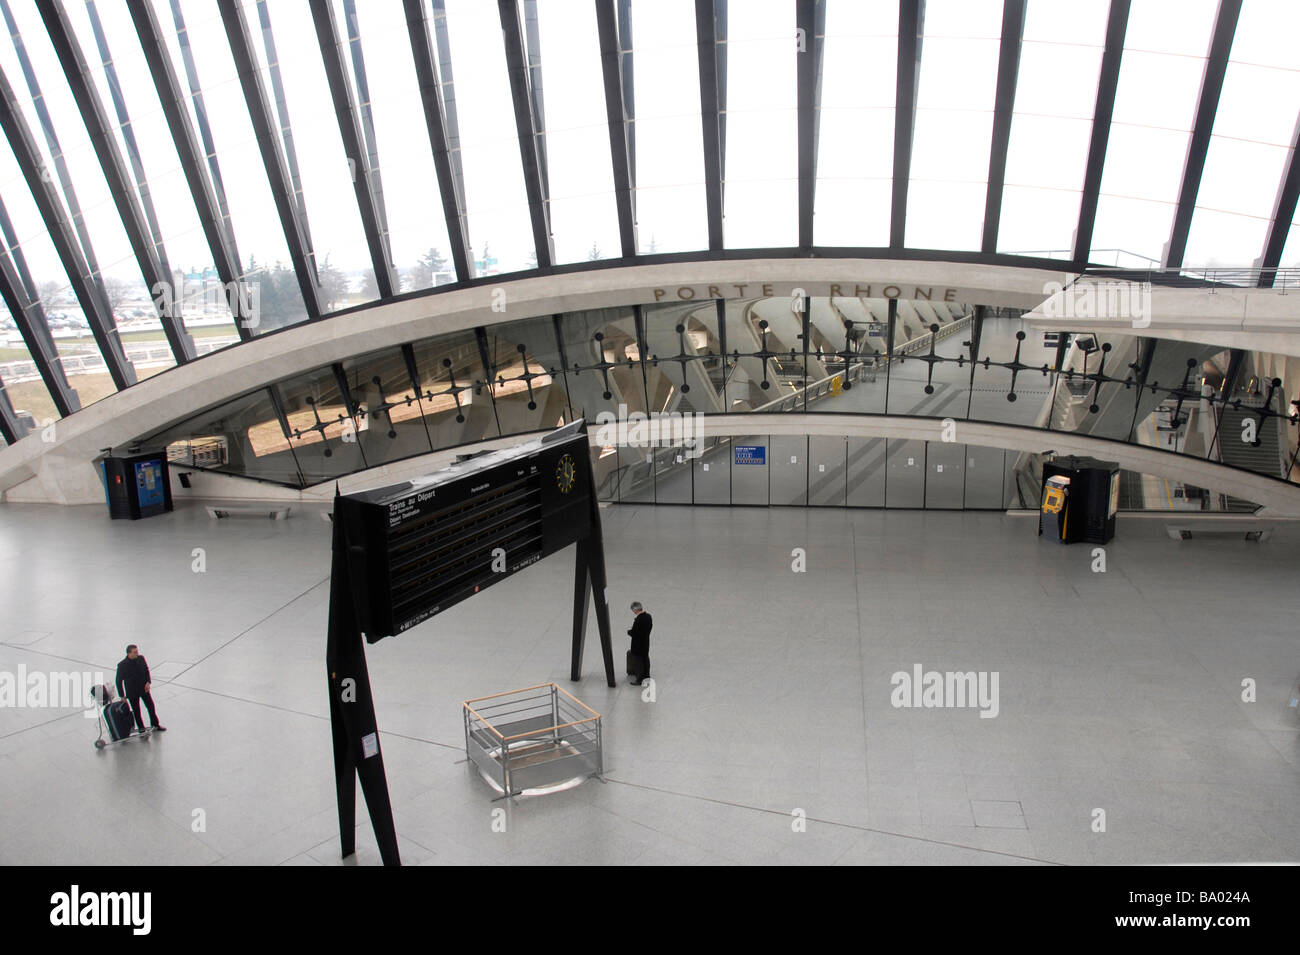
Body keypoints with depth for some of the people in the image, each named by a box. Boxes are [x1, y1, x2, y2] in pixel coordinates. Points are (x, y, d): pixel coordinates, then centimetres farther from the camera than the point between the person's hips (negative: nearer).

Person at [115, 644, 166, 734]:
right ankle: (141, 728, 27)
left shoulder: (141, 659, -10)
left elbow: (146, 670, 6)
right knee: (136, 710, 9)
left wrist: (148, 682, -8)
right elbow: (119, 681, -9)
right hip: (132, 692, -3)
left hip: (144, 688, 3)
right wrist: (122, 696, -8)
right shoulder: (122, 665, -19)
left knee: (151, 706, 11)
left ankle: (155, 724, 29)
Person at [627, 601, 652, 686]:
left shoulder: (638, 620, -29)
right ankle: (646, 676, 40)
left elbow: (633, 633, -23)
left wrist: (628, 631, -2)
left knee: (638, 661, 8)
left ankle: (639, 680, 21)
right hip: (646, 643, 8)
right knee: (645, 659, 23)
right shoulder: (649, 616, -5)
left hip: (638, 645, -8)